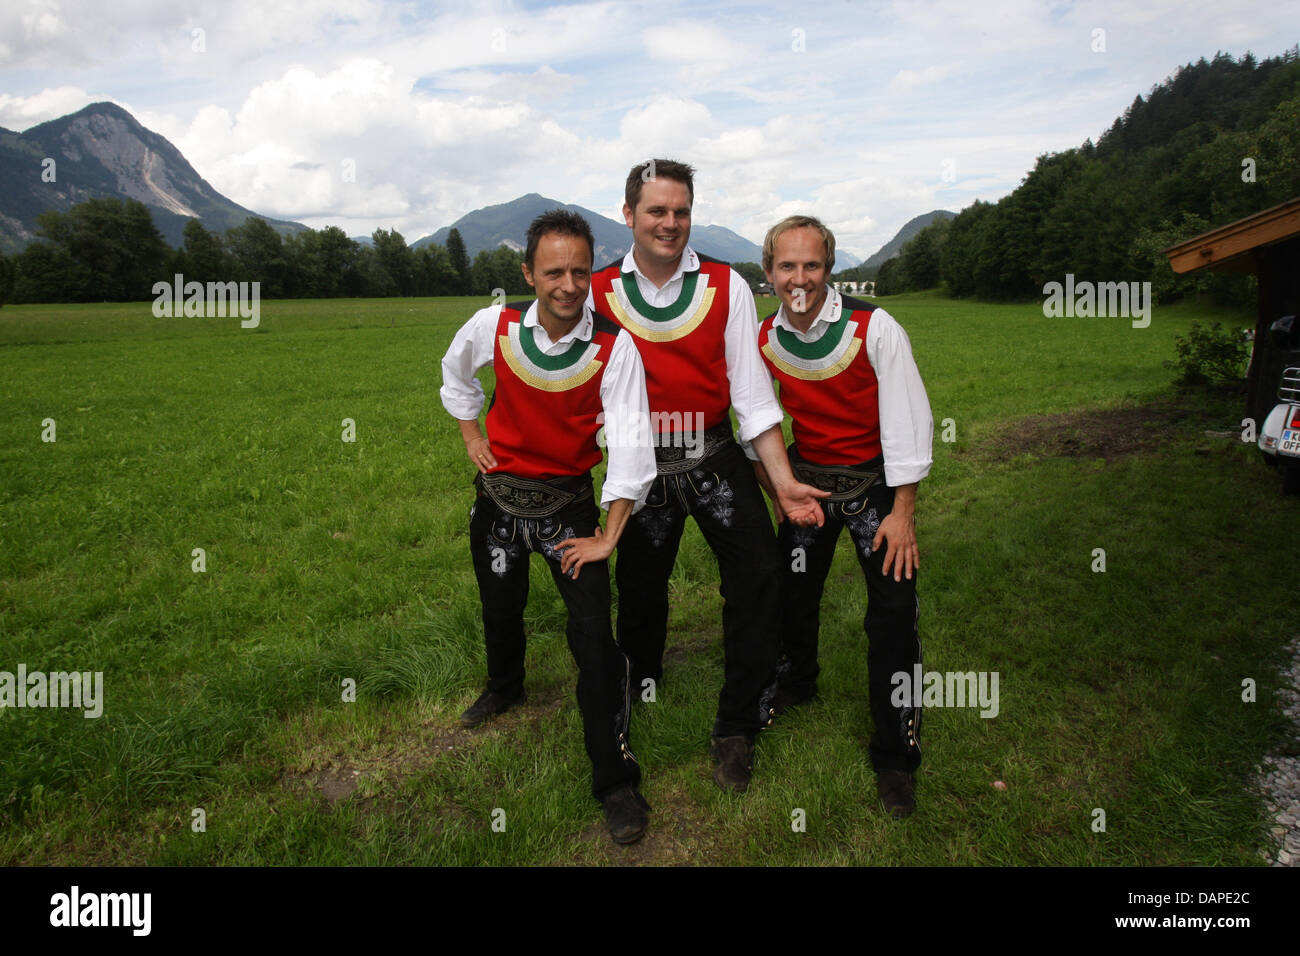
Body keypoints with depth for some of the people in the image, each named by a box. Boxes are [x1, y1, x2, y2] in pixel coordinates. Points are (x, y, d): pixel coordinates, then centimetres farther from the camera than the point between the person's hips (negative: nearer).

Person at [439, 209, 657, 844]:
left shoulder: (613, 347, -19)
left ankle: (615, 779, 1)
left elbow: (629, 445, -21)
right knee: (500, 609, 22)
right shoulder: (495, 326, -11)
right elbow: (455, 372, 13)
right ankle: (504, 687, 57)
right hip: (498, 494, 3)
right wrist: (471, 436, 8)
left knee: (594, 635, -12)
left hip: (568, 503, -3)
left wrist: (608, 538, -21)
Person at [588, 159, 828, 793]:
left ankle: (737, 729, 5)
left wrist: (782, 481, -9)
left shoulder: (726, 287, -3)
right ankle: (640, 685, 44)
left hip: (715, 458, 0)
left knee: (758, 572, -14)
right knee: (639, 586, 12)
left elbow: (751, 392, -4)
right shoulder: (598, 292, -1)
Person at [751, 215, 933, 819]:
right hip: (806, 479, 4)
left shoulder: (874, 328, -18)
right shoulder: (762, 341, -6)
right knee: (792, 592, 12)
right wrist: (776, 492, 6)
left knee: (893, 613, -7)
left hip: (875, 481, -3)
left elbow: (906, 419, -15)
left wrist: (902, 512, -16)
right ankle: (795, 683, 44)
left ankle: (895, 757, 8)